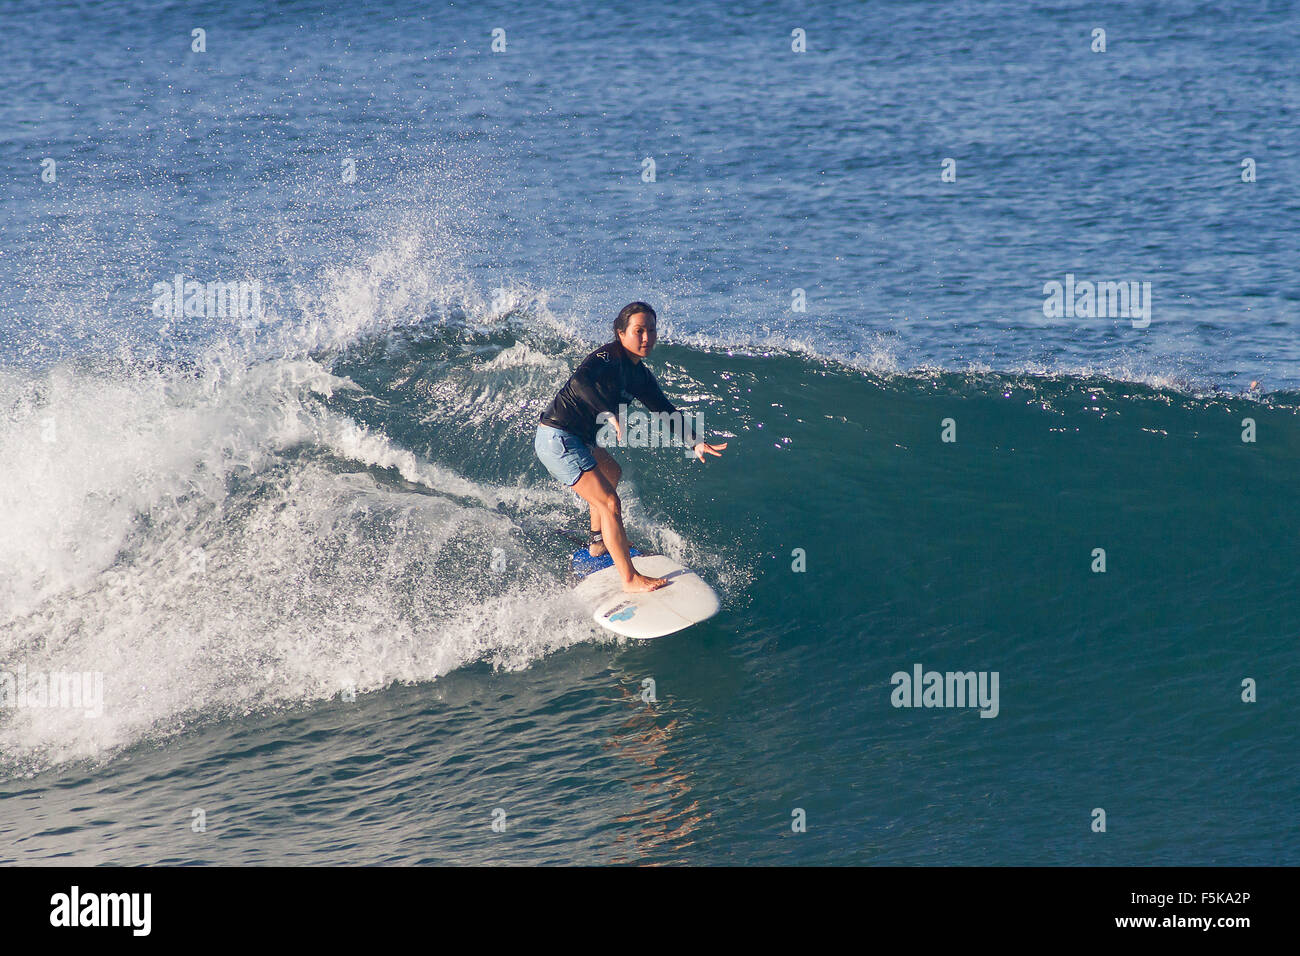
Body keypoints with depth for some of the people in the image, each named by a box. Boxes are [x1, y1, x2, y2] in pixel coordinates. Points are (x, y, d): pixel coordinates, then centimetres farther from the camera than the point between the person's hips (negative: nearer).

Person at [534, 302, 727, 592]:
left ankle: (598, 543, 52)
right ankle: (630, 580, -9)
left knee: (612, 473, 35)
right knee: (610, 504, -14)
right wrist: (612, 414, -45)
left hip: (579, 438, 11)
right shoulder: (609, 357, -20)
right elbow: (580, 381, -39)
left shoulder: (640, 375, 9)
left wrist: (695, 443, 11)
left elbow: (664, 411, 18)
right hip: (557, 438, -11)